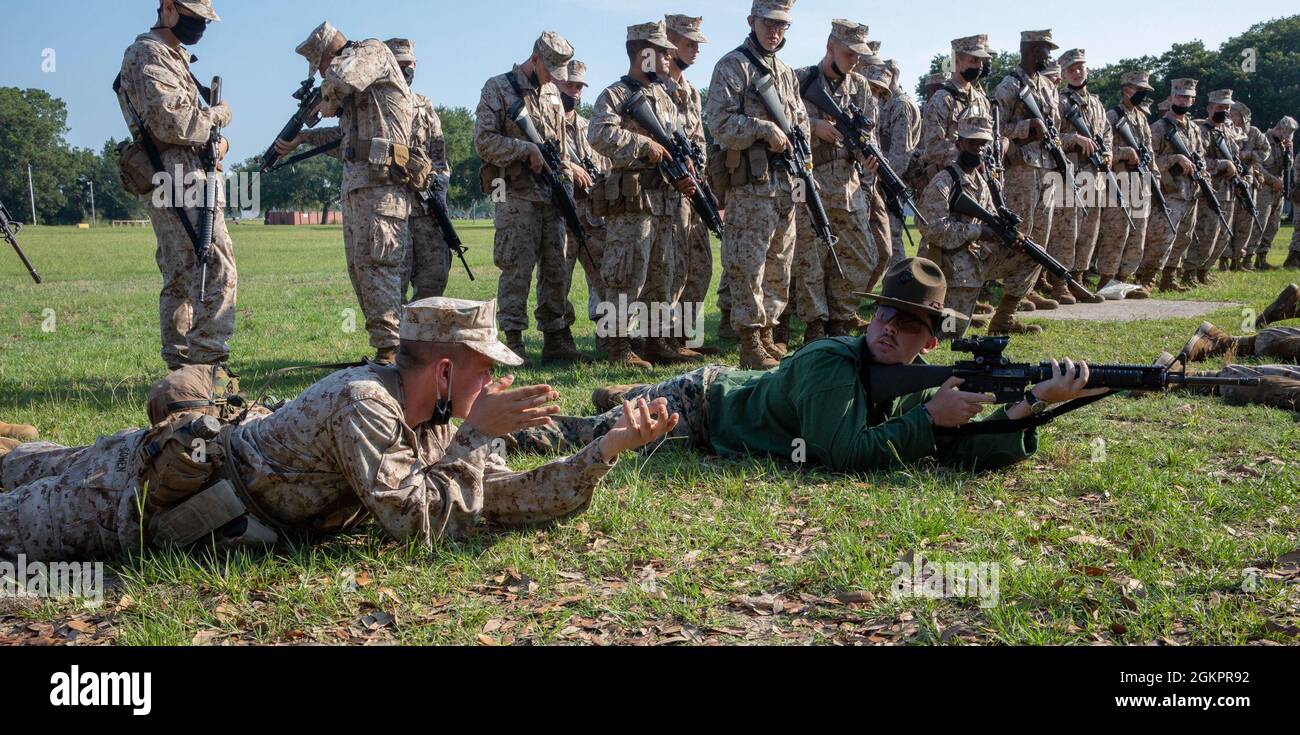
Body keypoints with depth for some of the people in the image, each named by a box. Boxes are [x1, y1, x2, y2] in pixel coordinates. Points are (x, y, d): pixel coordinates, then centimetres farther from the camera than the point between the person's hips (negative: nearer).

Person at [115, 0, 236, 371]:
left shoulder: (174, 56, 23)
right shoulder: (148, 55, -8)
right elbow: (170, 123, -20)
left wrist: (215, 141, 5)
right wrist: (217, 116, -5)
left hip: (169, 188, 10)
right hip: (180, 181, -10)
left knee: (180, 279, 11)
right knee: (217, 271, -15)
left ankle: (180, 366, 15)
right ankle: (208, 361, -17)